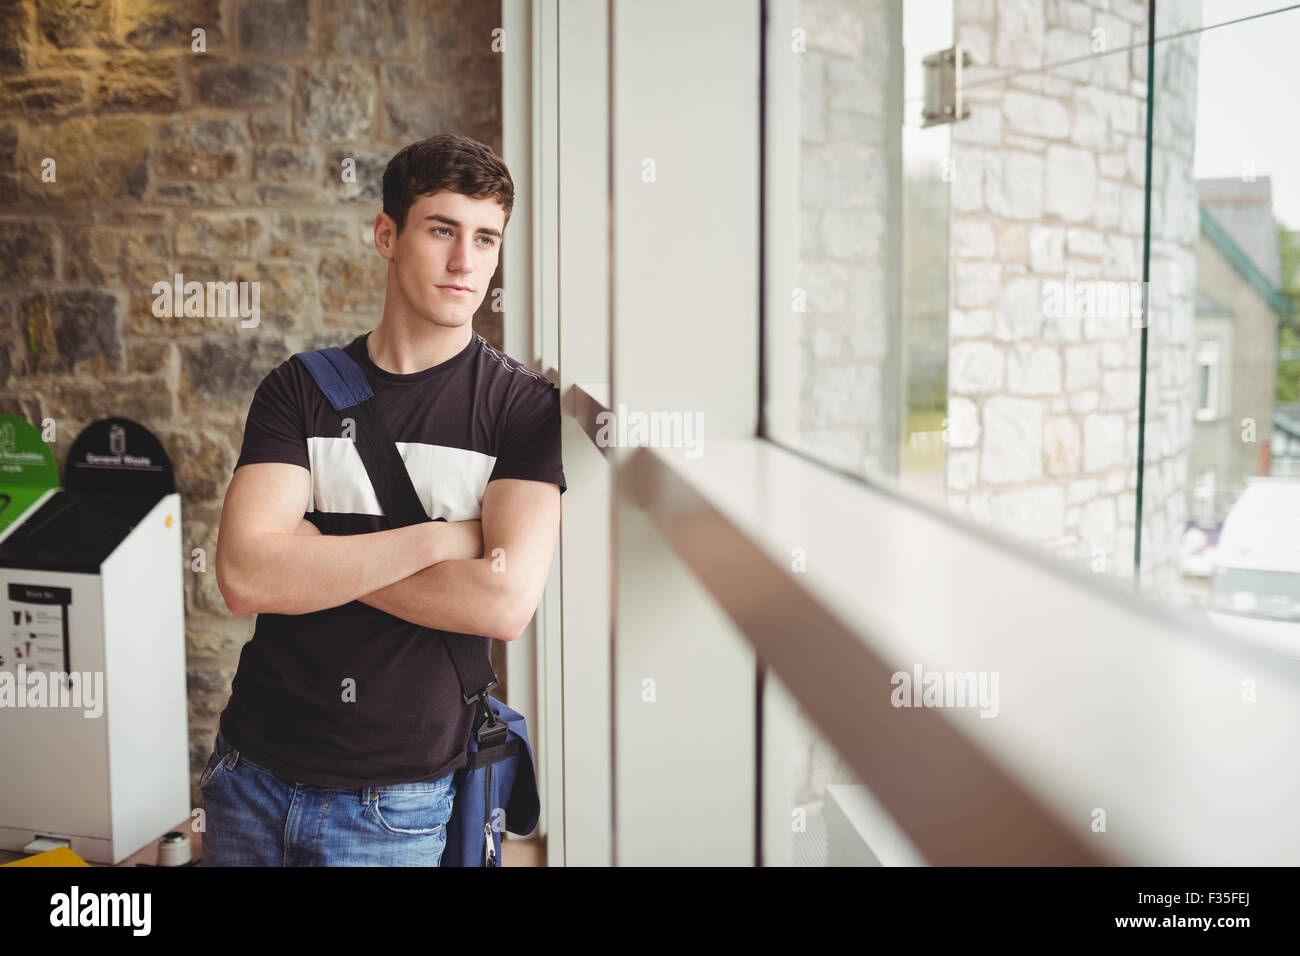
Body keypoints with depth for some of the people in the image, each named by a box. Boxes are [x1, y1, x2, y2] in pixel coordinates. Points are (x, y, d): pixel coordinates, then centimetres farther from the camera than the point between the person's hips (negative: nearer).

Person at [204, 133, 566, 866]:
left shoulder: (525, 406, -8)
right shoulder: (300, 388, -1)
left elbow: (505, 604, -21)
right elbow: (243, 576, -14)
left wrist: (314, 557, -14)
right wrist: (438, 538, -19)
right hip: (252, 770, 3)